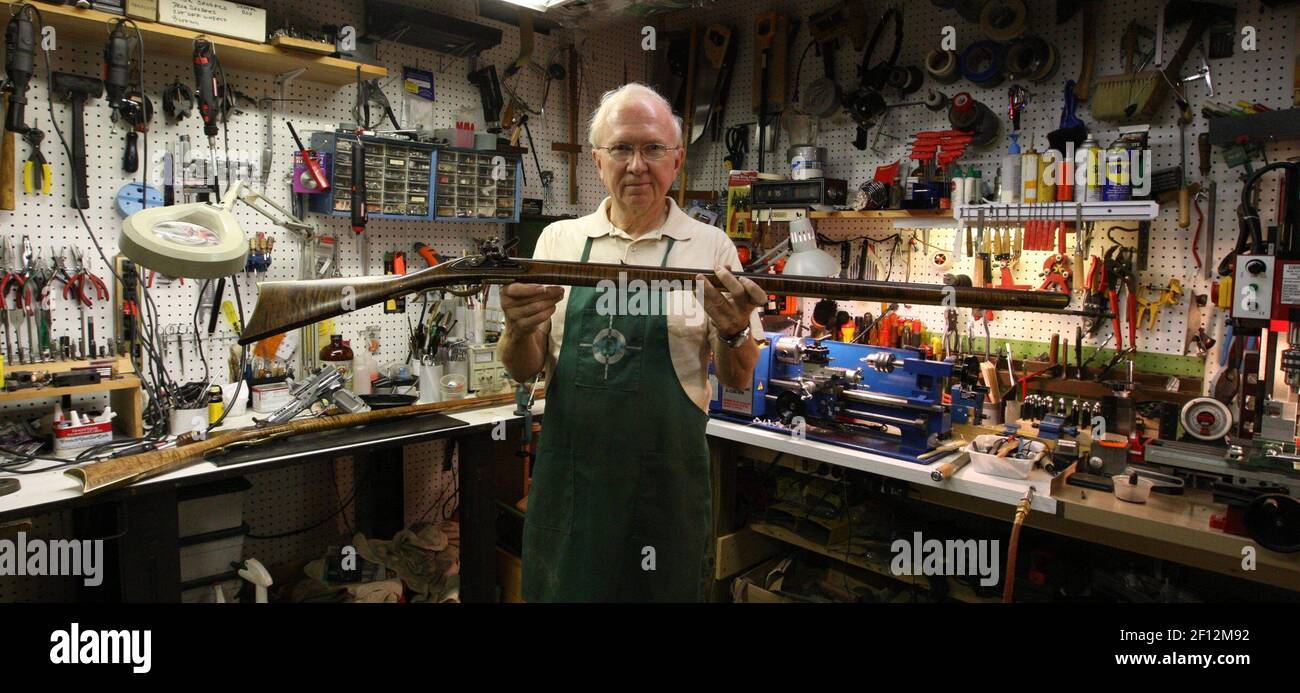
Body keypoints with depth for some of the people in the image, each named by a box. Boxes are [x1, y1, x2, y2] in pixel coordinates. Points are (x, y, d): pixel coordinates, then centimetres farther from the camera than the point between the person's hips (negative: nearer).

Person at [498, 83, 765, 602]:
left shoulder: (711, 246, -1)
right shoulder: (558, 239, 3)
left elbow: (737, 380, 0)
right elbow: (524, 370, 4)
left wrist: (735, 332, -21)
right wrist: (518, 331, -18)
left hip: (667, 480, -1)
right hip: (568, 474, 2)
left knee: (663, 589, 15)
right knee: (559, 588, 16)